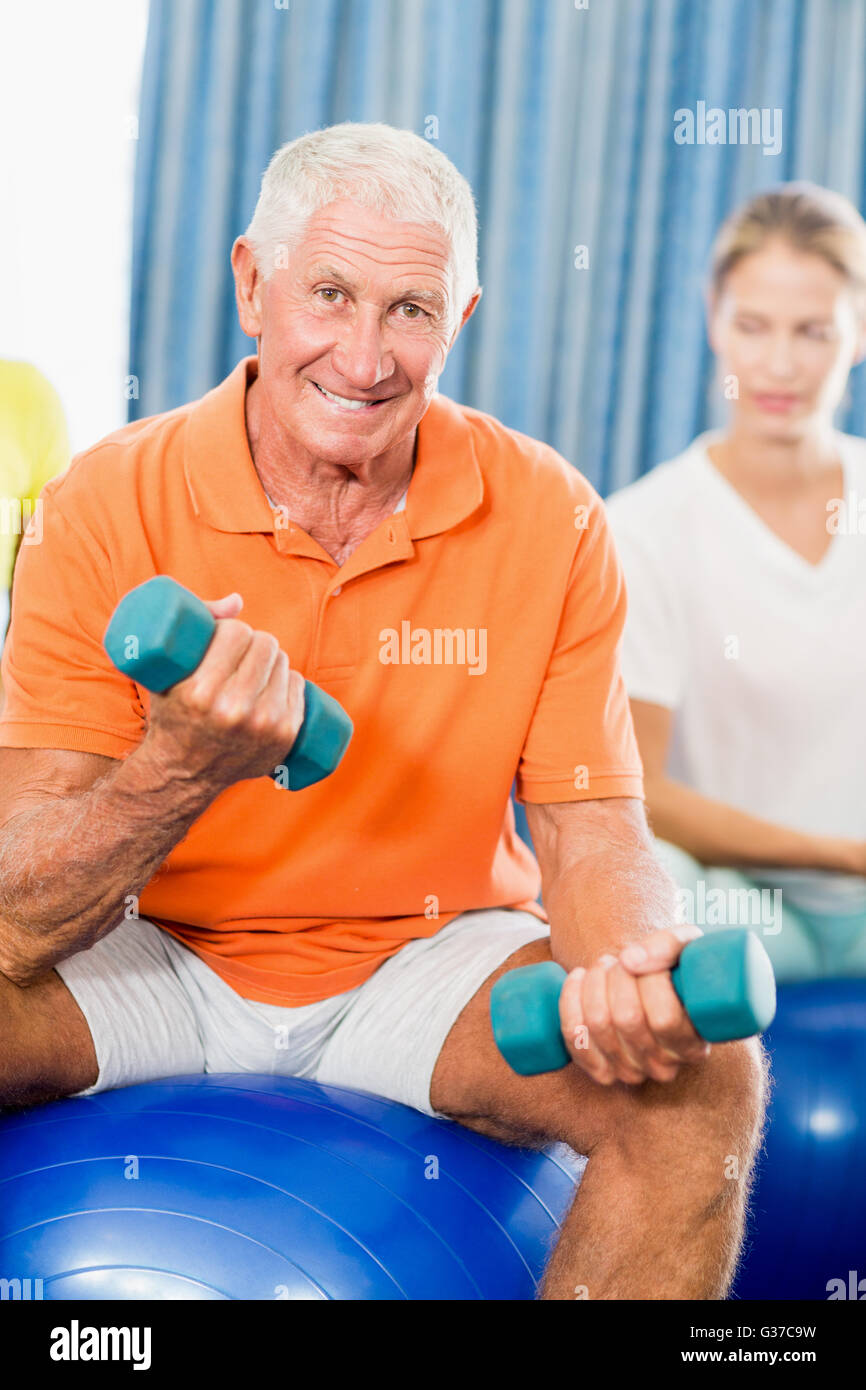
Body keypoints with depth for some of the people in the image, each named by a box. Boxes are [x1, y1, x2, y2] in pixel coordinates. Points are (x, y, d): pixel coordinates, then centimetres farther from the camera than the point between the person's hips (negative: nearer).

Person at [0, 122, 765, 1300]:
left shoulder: (547, 520, -7)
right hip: (157, 959, 0)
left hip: (429, 960, 0)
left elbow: (594, 835, -6)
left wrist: (630, 963, -31)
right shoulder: (112, 502, -12)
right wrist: (182, 766, -37)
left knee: (702, 1080, -26)